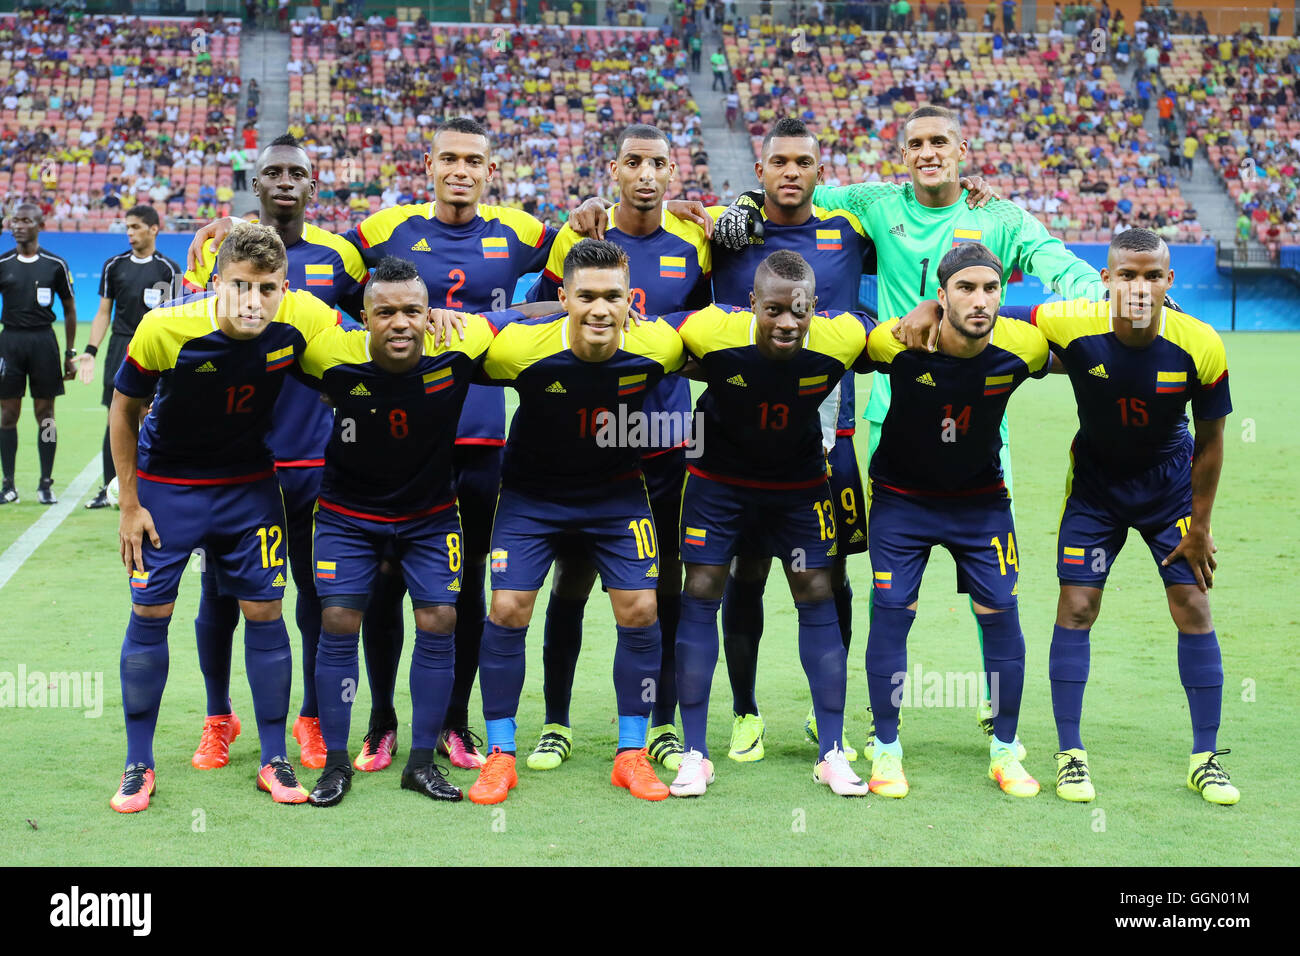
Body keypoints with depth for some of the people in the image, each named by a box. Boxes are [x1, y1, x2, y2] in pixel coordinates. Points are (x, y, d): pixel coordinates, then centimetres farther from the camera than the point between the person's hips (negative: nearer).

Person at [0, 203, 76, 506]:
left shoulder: (55, 265, 2)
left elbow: (69, 310, 9)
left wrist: (70, 353, 6)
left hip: (43, 340, -1)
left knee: (45, 413, 1)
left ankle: (46, 484, 9)